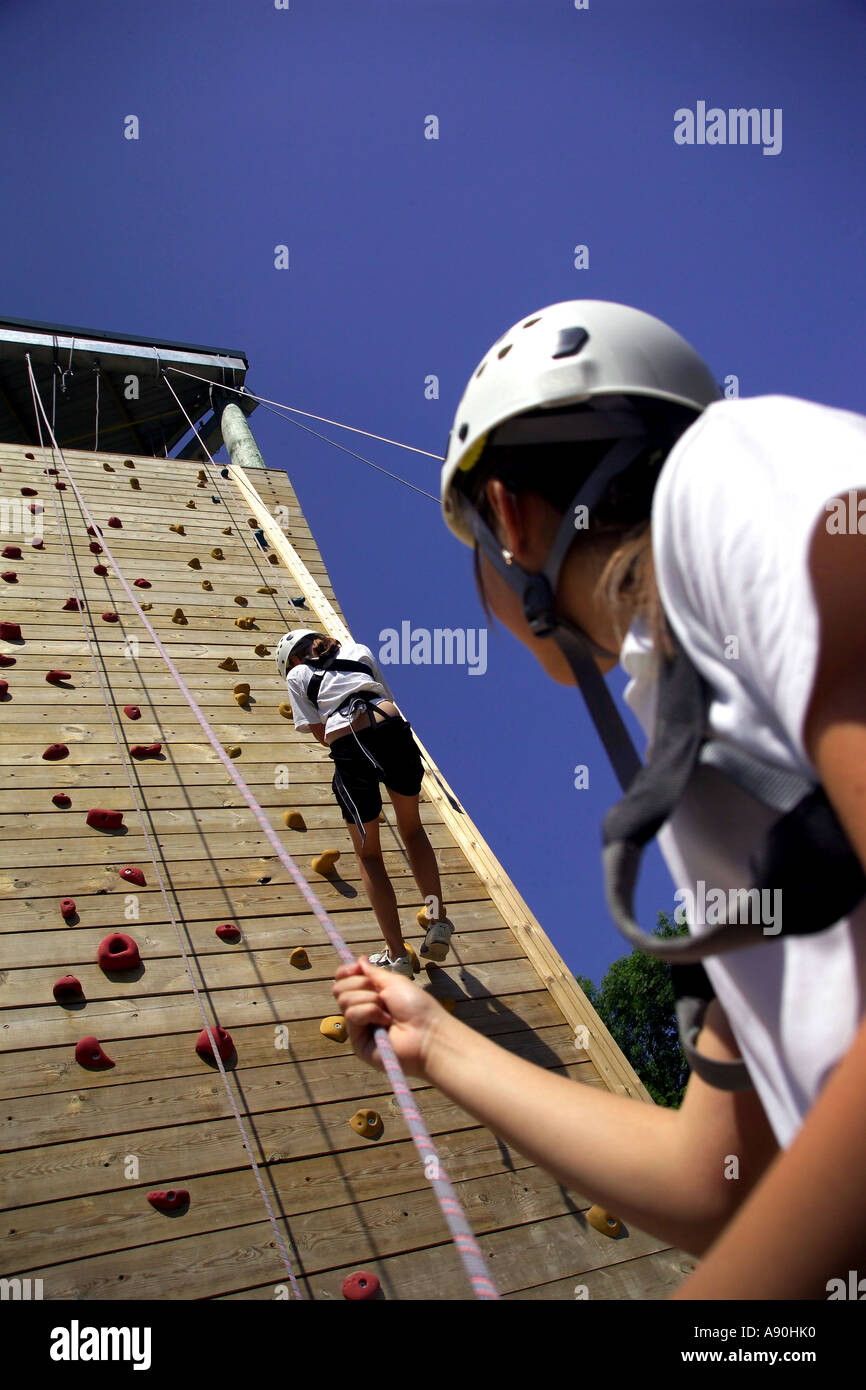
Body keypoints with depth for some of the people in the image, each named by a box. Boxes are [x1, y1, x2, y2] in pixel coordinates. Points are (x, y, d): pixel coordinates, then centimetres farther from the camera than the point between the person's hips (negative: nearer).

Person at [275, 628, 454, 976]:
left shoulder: (297, 675, 21)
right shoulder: (359, 650, 29)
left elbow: (320, 732, 14)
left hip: (350, 749, -3)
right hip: (392, 729, 3)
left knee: (368, 854, 12)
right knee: (412, 829, 26)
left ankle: (397, 957, 12)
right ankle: (438, 921, 25)